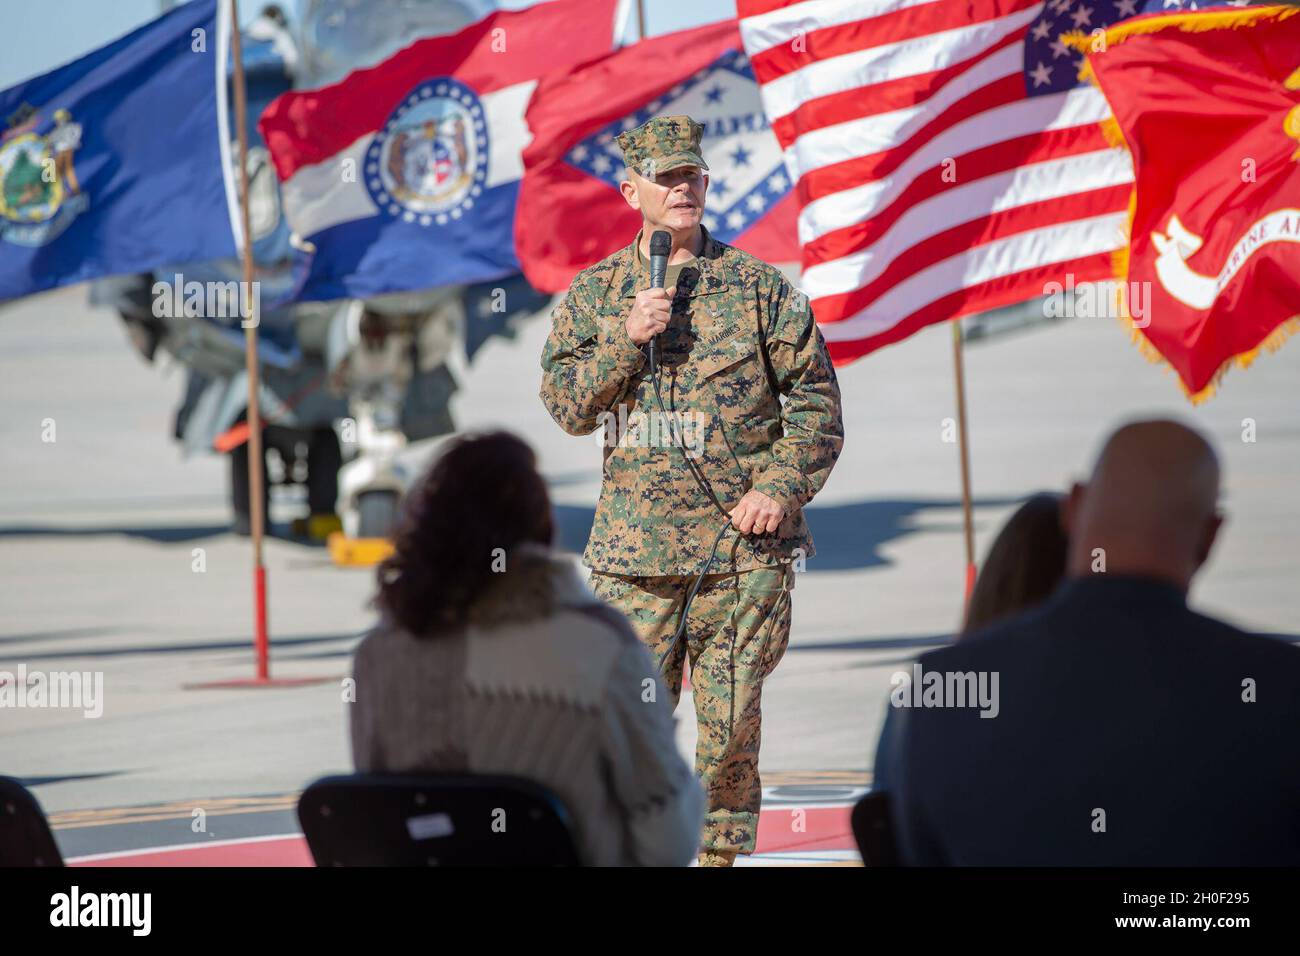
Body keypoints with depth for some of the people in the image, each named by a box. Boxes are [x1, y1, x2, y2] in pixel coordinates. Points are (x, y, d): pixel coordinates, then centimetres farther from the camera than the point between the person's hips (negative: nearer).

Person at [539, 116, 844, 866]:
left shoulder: (759, 288, 4)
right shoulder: (595, 294, 9)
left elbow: (816, 400, 5)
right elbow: (567, 404, 1)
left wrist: (782, 487, -8)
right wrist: (626, 338, -13)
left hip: (743, 546, -1)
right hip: (634, 552, 1)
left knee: (732, 727, 1)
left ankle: (722, 855, 12)